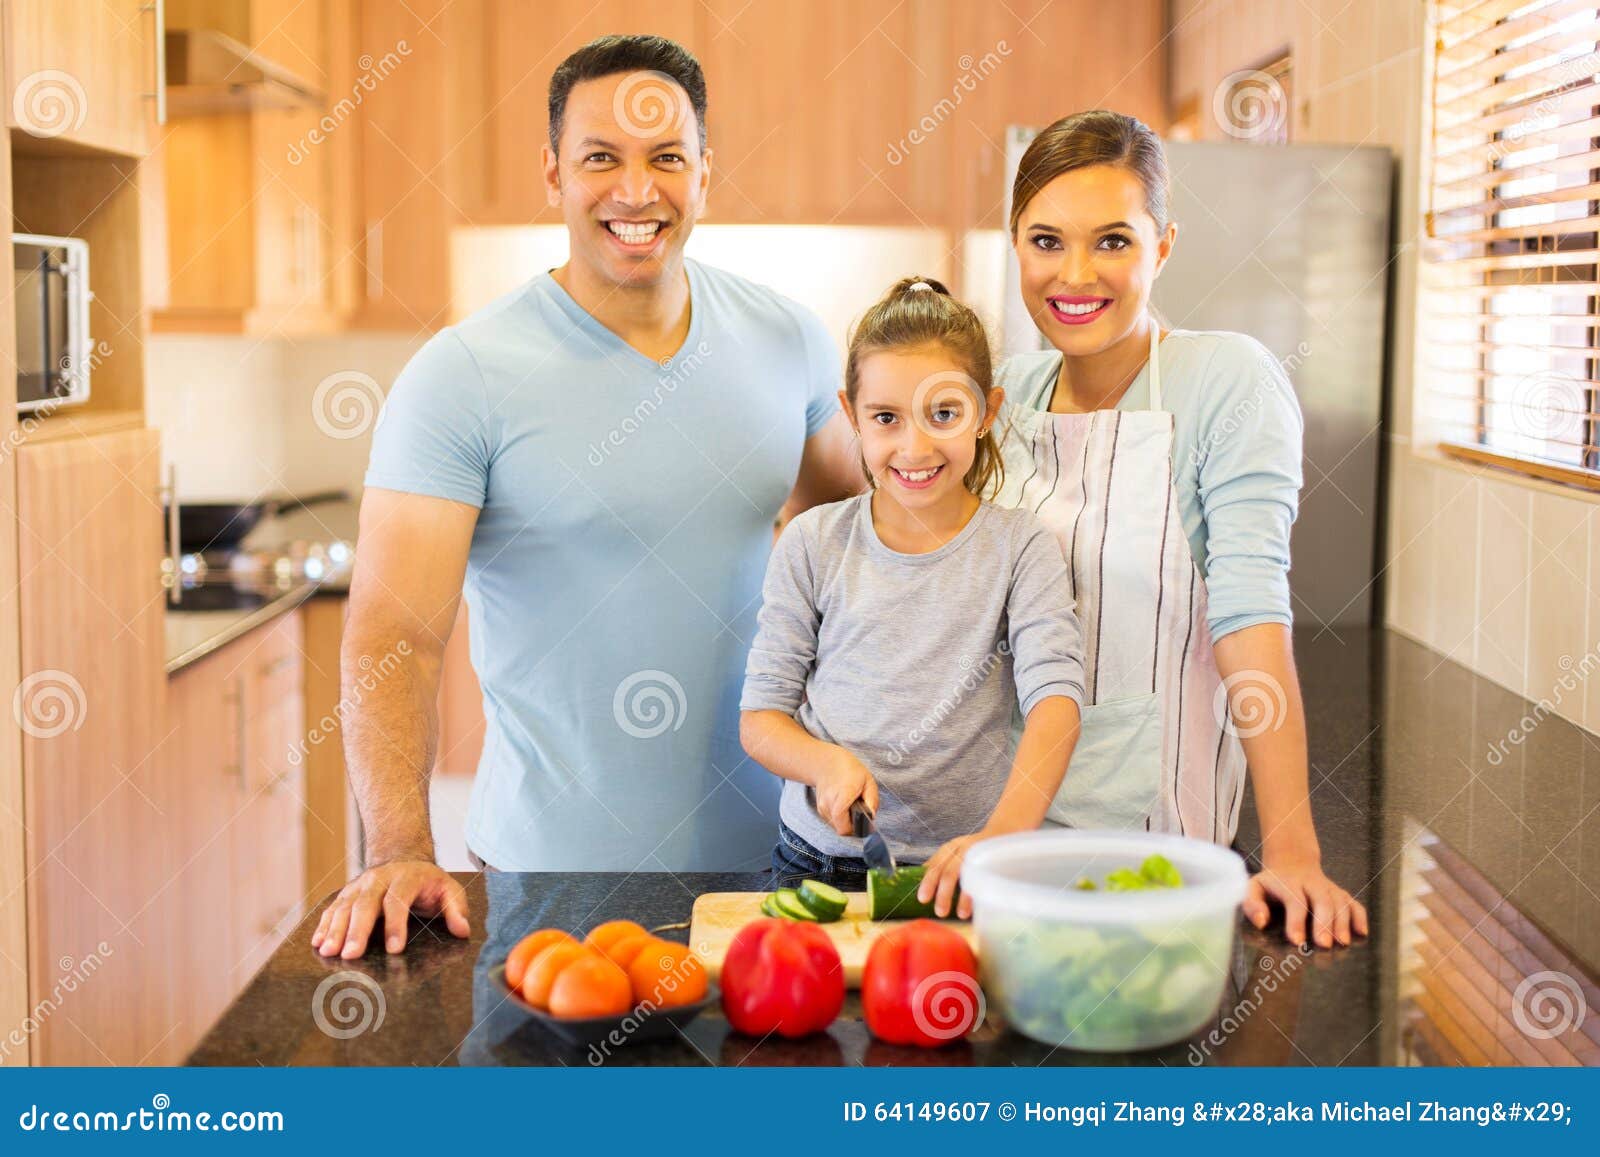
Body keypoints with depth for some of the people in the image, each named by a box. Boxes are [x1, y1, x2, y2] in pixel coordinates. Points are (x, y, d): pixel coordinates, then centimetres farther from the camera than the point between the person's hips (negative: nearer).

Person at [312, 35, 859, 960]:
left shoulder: (785, 340, 1)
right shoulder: (461, 378, -13)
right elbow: (395, 632, -19)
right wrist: (400, 853, -30)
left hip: (763, 841, 4)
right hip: (556, 863, -4)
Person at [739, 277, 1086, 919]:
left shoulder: (1019, 547, 1)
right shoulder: (813, 544, 5)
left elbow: (1055, 698, -12)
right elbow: (760, 716, 7)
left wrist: (1002, 833, -30)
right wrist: (825, 763, -16)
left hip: (964, 872, -1)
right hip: (819, 860, 1)